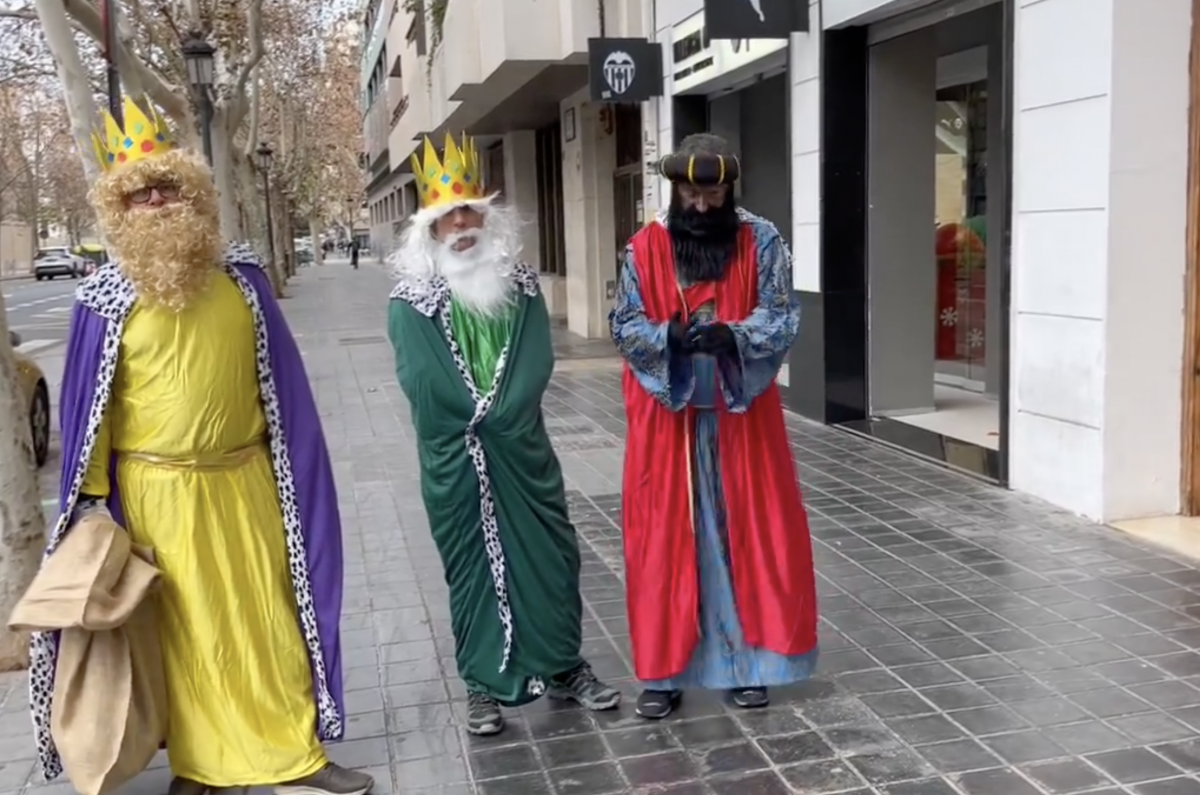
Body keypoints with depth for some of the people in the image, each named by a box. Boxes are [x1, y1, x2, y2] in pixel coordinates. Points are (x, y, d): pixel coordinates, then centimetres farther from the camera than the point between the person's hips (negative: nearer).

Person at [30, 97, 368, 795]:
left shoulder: (242, 278, 0)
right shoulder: (106, 300, -6)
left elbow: (282, 388, 6)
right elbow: (88, 410, -1)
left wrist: (292, 470, 7)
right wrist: (94, 502, -2)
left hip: (243, 484, 2)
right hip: (159, 493, -2)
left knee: (268, 618, 9)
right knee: (186, 628, 8)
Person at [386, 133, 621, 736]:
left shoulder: (522, 286, 3)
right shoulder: (410, 300, -6)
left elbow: (536, 364, -4)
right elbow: (421, 381, -13)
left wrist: (496, 412, -13)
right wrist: (477, 416, -12)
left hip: (522, 448, 3)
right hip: (454, 459, -2)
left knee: (550, 554, 10)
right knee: (472, 564, 8)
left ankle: (563, 666, 28)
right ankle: (484, 684, 21)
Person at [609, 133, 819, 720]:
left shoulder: (762, 242, -1)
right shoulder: (645, 248, 0)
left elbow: (783, 318, -6)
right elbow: (623, 325, -2)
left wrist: (731, 335, -25)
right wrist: (670, 337, -23)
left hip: (741, 413, 0)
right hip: (666, 415, 0)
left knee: (749, 533, 6)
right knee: (666, 538, 4)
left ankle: (746, 658, 22)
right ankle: (664, 669, 16)